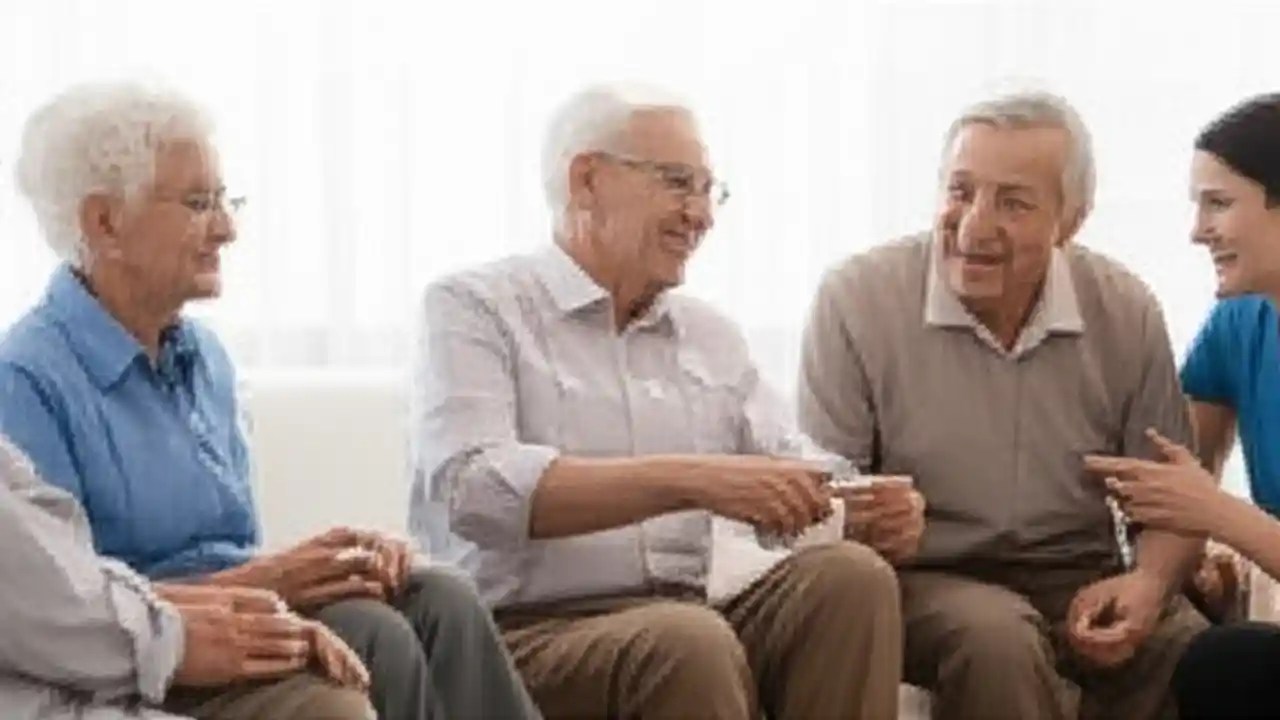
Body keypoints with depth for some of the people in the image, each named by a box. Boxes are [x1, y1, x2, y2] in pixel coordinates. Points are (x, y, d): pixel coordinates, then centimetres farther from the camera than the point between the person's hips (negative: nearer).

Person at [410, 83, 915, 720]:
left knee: (850, 573, -22)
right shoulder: (471, 308, 2)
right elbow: (473, 488, -15)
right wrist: (692, 479, -25)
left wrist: (875, 509, -11)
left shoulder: (709, 334, 22)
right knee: (691, 642, -36)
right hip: (528, 633, -6)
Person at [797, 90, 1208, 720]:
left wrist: (1149, 584, -13)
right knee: (998, 636, -37)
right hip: (924, 580, -3)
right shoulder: (856, 298, -7)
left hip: (1081, 581, 3)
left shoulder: (1127, 313, 3)